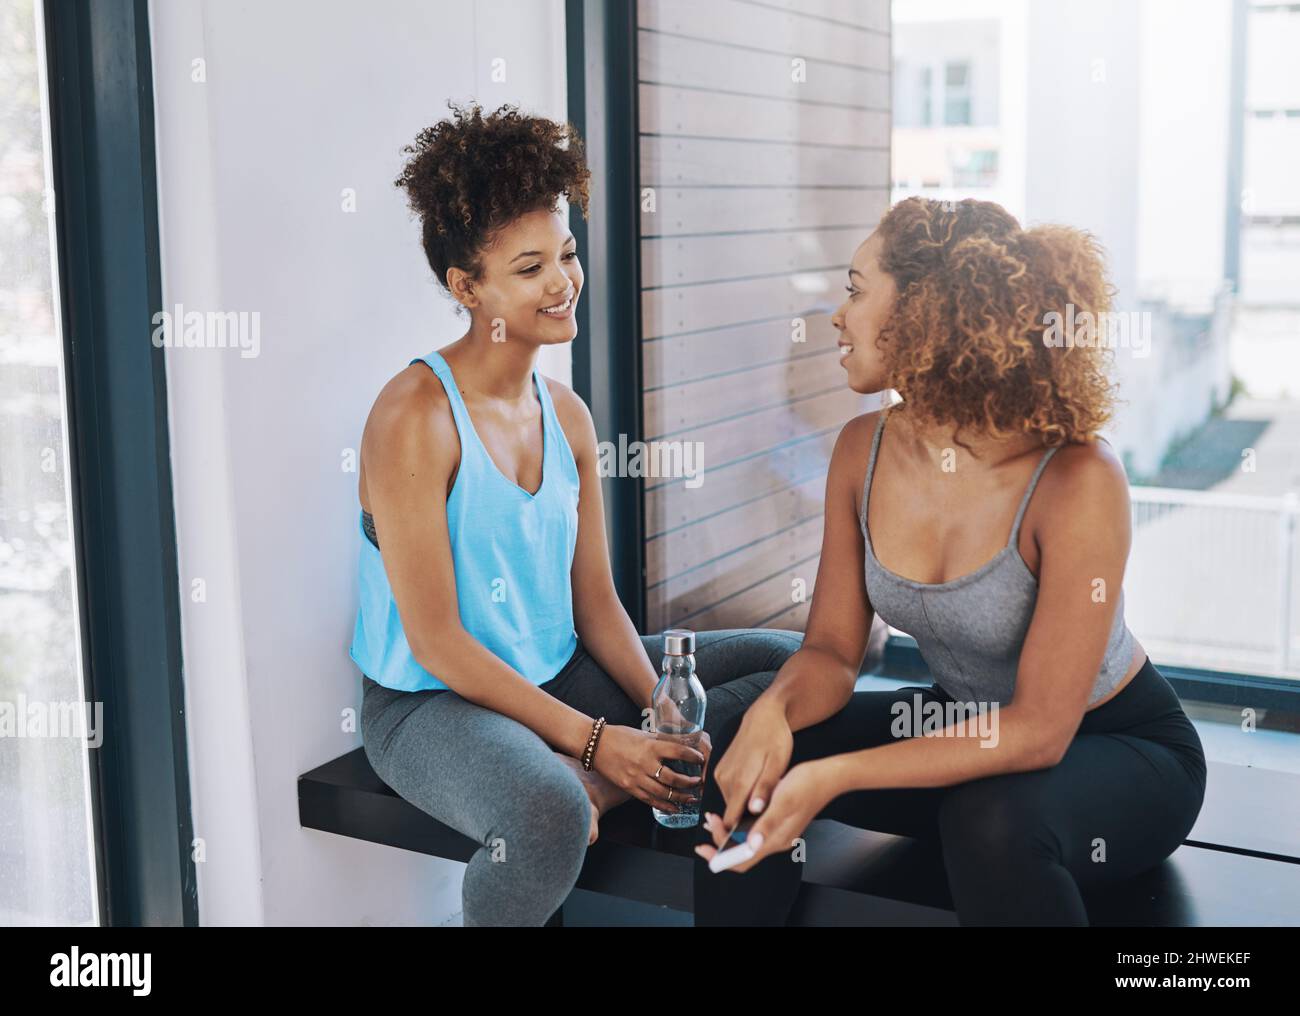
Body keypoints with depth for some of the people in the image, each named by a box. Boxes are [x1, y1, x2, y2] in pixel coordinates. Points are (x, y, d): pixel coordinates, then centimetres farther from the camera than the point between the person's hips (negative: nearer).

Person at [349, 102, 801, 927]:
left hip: (557, 677, 8)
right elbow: (436, 642, -18)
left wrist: (662, 713, -10)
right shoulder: (415, 418, -16)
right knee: (547, 819, -41)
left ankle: (589, 791, -14)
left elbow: (596, 604, 6)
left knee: (794, 663, 2)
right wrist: (594, 740, -21)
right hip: (431, 702, -8)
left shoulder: (567, 415, 6)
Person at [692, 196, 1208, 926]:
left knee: (991, 819, -36)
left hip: (1125, 751, -5)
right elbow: (833, 649, -6)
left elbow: (1040, 728, -28)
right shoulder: (863, 450, -10)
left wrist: (834, 777, -35)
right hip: (969, 729, 5)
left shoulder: (1077, 481, -29)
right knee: (746, 763, -14)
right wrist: (772, 711, -30)